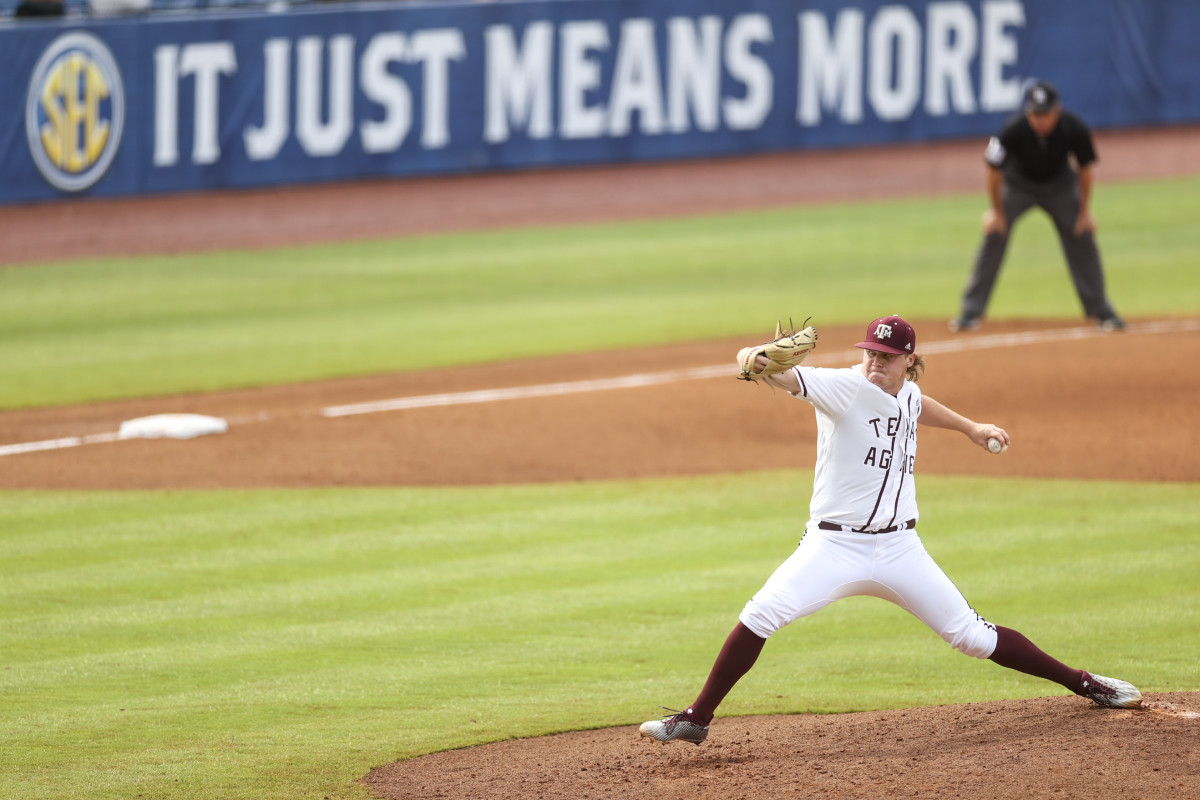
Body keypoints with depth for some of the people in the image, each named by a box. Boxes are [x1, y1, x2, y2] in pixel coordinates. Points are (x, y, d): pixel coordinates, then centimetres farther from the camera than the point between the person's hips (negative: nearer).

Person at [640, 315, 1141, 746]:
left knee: (971, 636, 6)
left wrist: (969, 428, 32)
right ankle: (696, 721, -16)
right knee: (761, 616, -24)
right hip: (835, 547, -4)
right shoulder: (843, 388, -12)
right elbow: (790, 379, -34)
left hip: (898, 548, 4)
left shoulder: (907, 395, 5)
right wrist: (760, 364, -55)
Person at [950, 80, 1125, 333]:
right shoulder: (1013, 131, -34)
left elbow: (1085, 169, -11)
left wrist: (1085, 211, -5)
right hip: (1019, 184, -2)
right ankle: (971, 312, -5)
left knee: (1083, 239, -2)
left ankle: (1102, 312, 12)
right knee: (994, 238, -12)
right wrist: (997, 212, -10)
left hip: (1059, 184, 2)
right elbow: (994, 171, -18)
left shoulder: (1075, 130, -29)